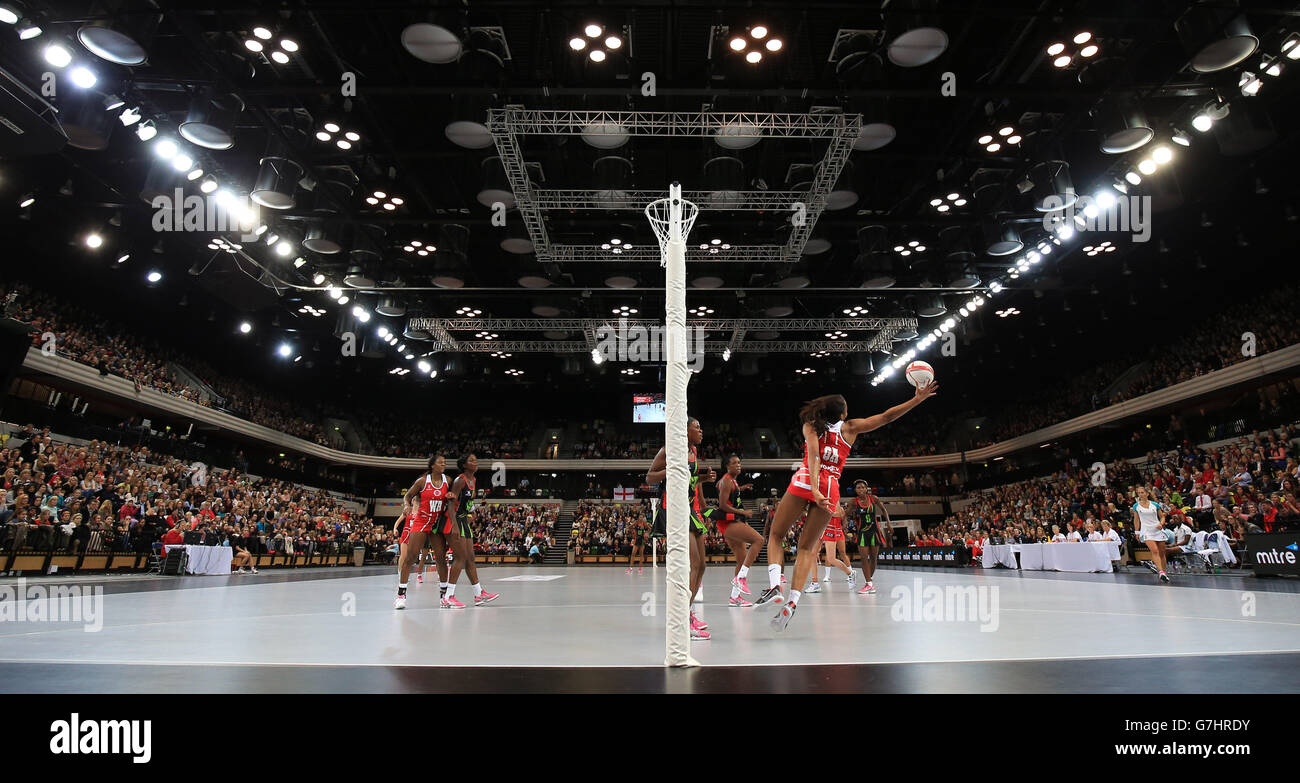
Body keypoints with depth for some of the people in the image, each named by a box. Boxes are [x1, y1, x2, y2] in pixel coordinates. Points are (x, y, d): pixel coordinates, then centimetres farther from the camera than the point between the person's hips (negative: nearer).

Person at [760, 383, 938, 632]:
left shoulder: (811, 425, 11)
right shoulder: (850, 428, 14)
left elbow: (813, 455, -5)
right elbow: (886, 417, 16)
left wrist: (814, 489, -15)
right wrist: (917, 400, 23)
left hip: (804, 481, -1)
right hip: (831, 489, 1)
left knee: (775, 536, 10)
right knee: (807, 547, 8)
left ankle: (775, 585, -13)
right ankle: (792, 601, -7)